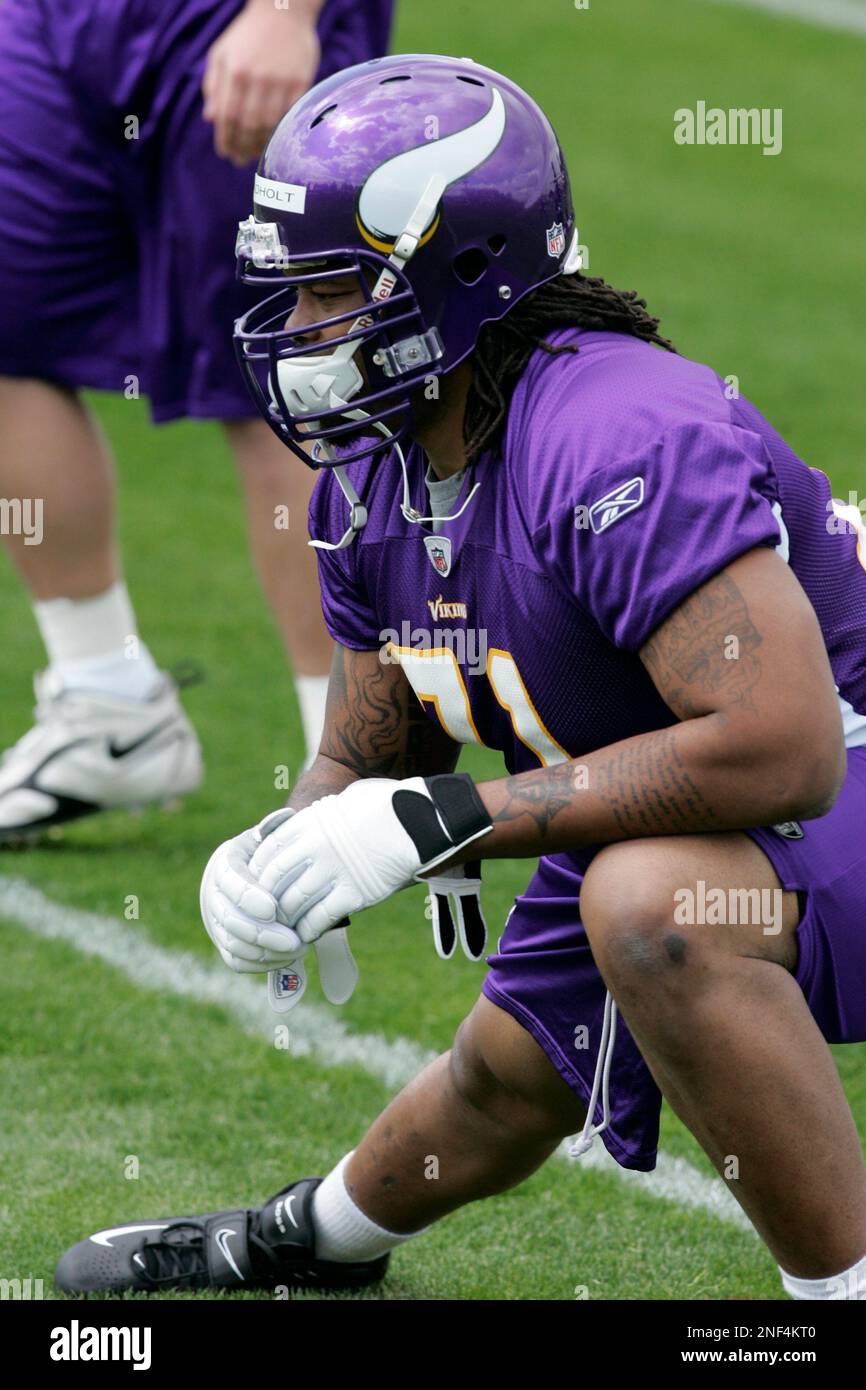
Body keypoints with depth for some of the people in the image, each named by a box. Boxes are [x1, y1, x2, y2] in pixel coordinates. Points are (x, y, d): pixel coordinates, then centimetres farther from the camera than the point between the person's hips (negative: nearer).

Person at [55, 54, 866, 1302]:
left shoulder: (621, 440, -33)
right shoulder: (378, 476, -3)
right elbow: (365, 760, 8)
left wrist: (444, 819, -35)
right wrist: (281, 860, -18)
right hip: (636, 821, 9)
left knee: (651, 903, -38)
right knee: (503, 1089, 24)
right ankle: (315, 1242, 57)